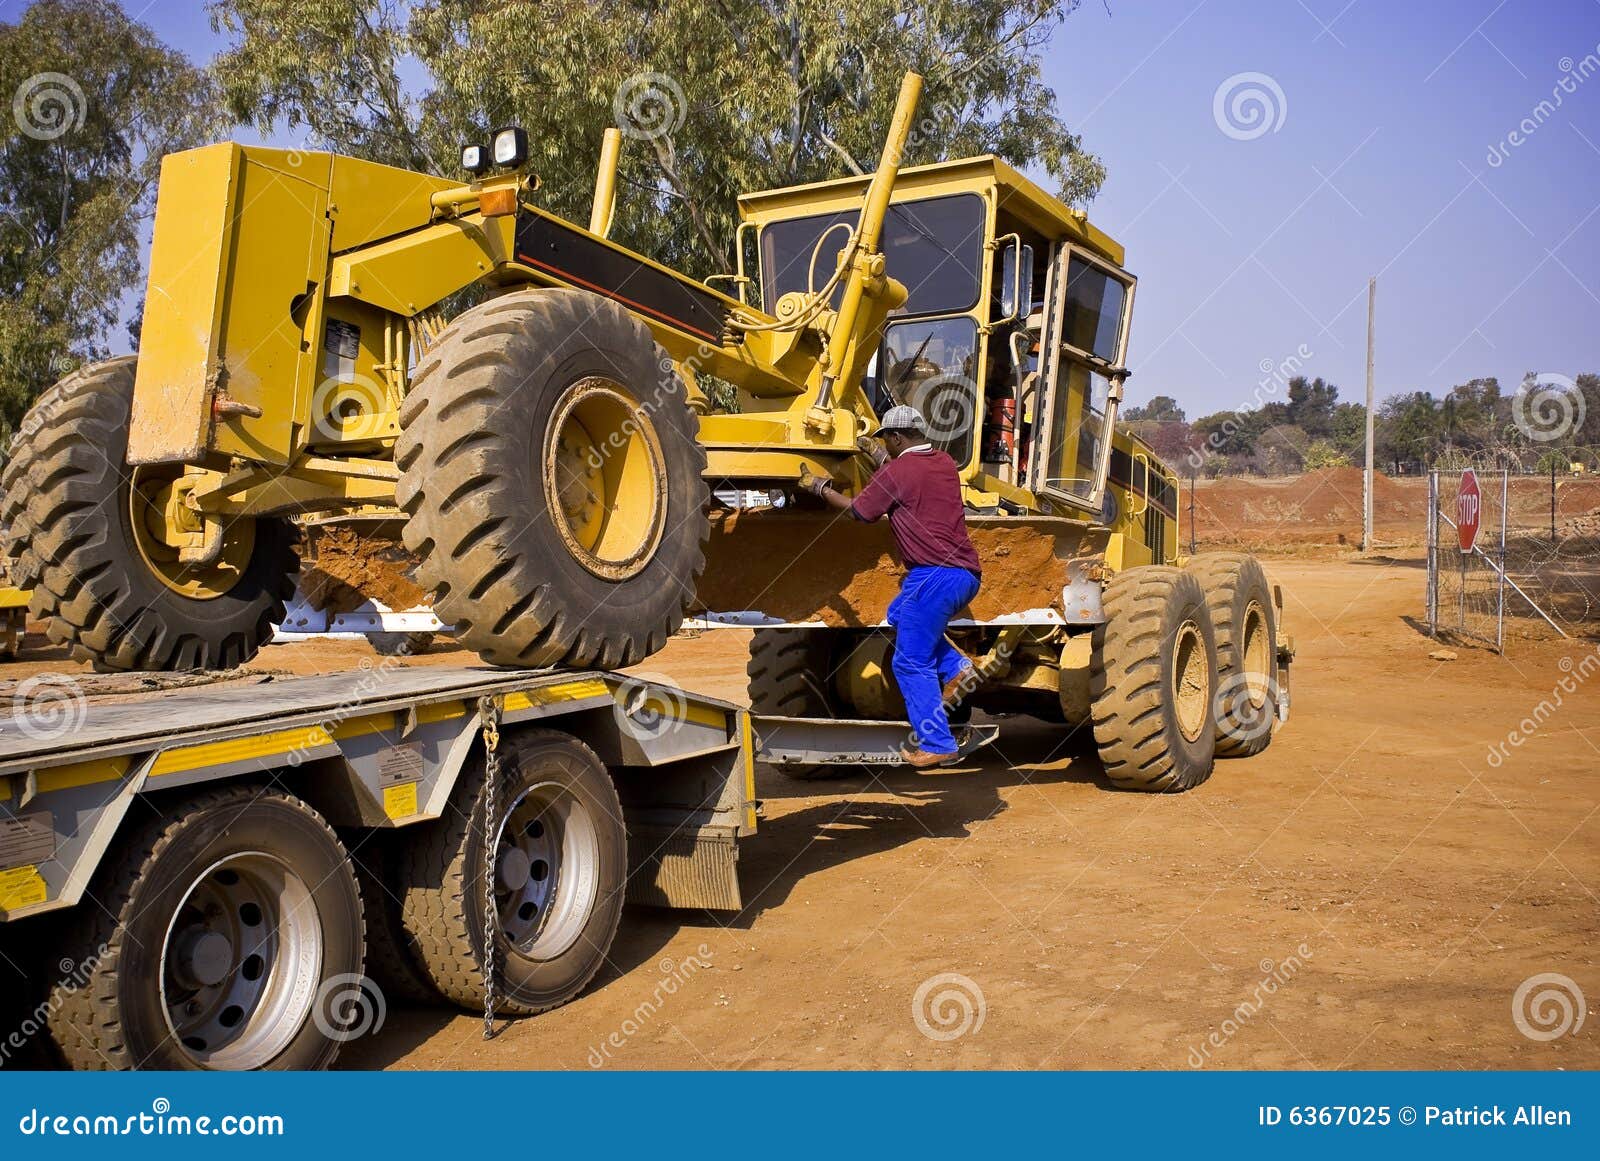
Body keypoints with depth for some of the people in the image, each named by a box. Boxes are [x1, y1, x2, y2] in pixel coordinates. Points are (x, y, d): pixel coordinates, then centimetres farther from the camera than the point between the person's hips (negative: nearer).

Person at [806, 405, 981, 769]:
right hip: (968, 575, 8)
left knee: (911, 663, 2)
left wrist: (821, 488, 19)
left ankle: (936, 744, 3)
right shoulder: (945, 464, 14)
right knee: (899, 615, 30)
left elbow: (857, 511, 4)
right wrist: (884, 461, 39)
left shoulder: (896, 472, -8)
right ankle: (955, 667, 15)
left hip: (935, 576, -8)